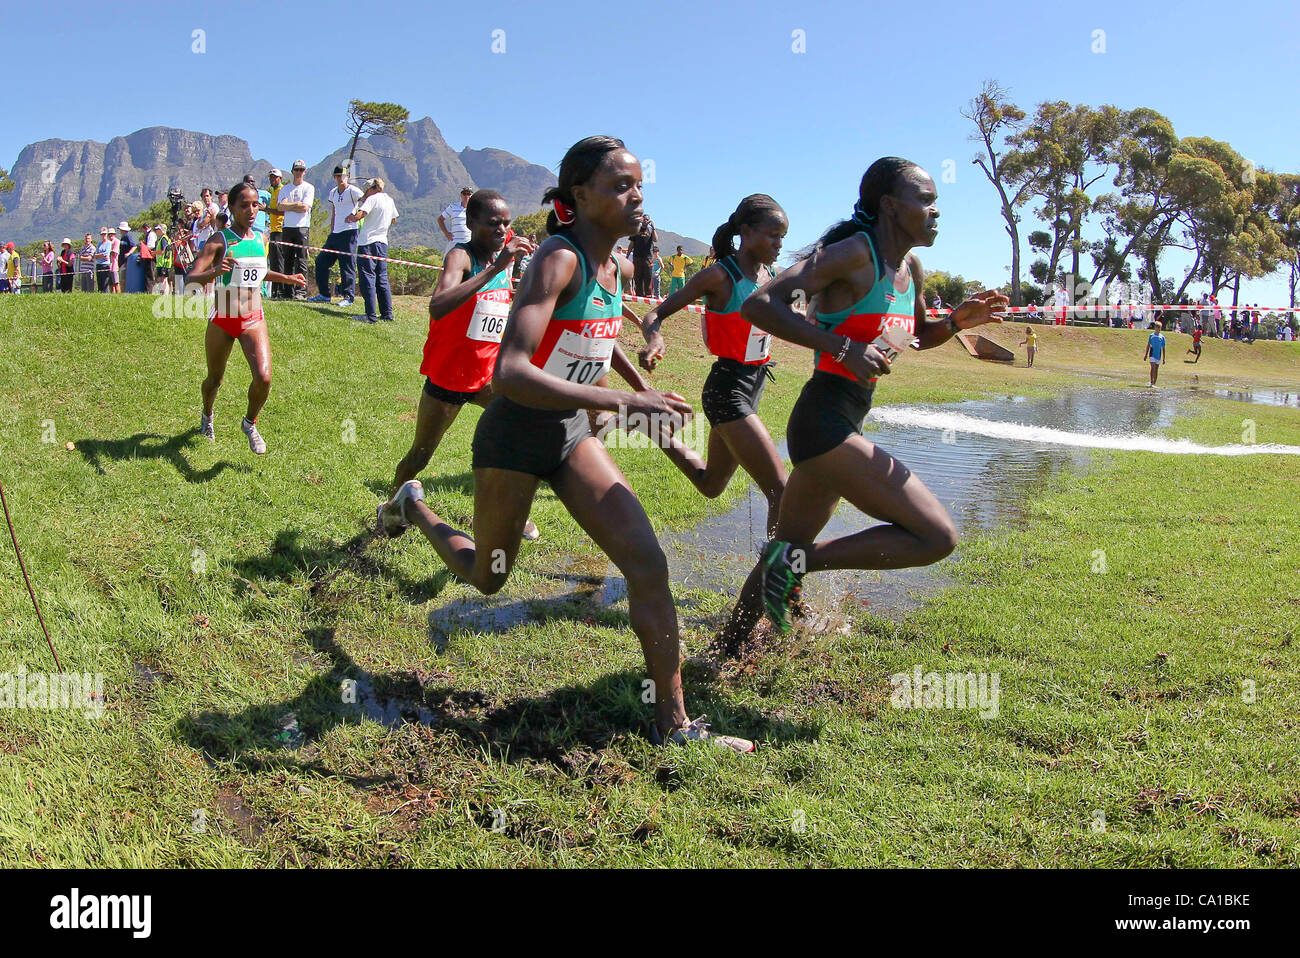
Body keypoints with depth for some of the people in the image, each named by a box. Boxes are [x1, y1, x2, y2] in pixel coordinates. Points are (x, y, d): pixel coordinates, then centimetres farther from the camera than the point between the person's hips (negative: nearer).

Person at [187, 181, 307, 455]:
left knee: (264, 378, -16)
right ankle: (207, 417, 46)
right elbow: (191, 278, -21)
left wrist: (287, 278, 23)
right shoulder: (219, 240, -11)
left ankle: (250, 423, 11)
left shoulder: (261, 239, 7)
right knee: (215, 379, 14)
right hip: (221, 321, -3)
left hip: (254, 320, 3)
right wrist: (215, 271, -40)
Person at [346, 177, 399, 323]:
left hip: (368, 242, -7)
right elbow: (393, 219, 27)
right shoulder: (390, 200, 12)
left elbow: (358, 216, -21)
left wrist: (350, 218, -1)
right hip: (382, 242, 7)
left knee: (368, 278, -5)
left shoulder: (372, 199, -10)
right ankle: (387, 314, 11)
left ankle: (370, 315, -9)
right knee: (382, 279, 12)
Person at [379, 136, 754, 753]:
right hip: (515, 433, -6)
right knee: (488, 578, 16)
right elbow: (509, 372, -37)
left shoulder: (617, 269, 1)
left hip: (574, 433, 6)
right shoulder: (558, 259, -24)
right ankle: (413, 506, 45)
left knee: (648, 564, -8)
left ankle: (673, 722, 2)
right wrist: (623, 401, -41)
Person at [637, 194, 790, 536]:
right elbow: (654, 316, -12)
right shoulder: (720, 275, -13)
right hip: (727, 391, -8)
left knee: (711, 485, 25)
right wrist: (654, 339, -35)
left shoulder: (773, 276, 6)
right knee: (782, 493, -15)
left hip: (754, 388, 8)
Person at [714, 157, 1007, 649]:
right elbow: (758, 305, -21)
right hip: (824, 422, -9)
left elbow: (920, 335, 31)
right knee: (938, 536, -11)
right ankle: (797, 560, -6)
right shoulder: (854, 254, -13)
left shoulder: (911, 268, 13)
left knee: (787, 552, 19)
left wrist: (958, 319, 9)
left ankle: (727, 653, 34)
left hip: (843, 426, 9)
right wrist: (844, 349, -25)